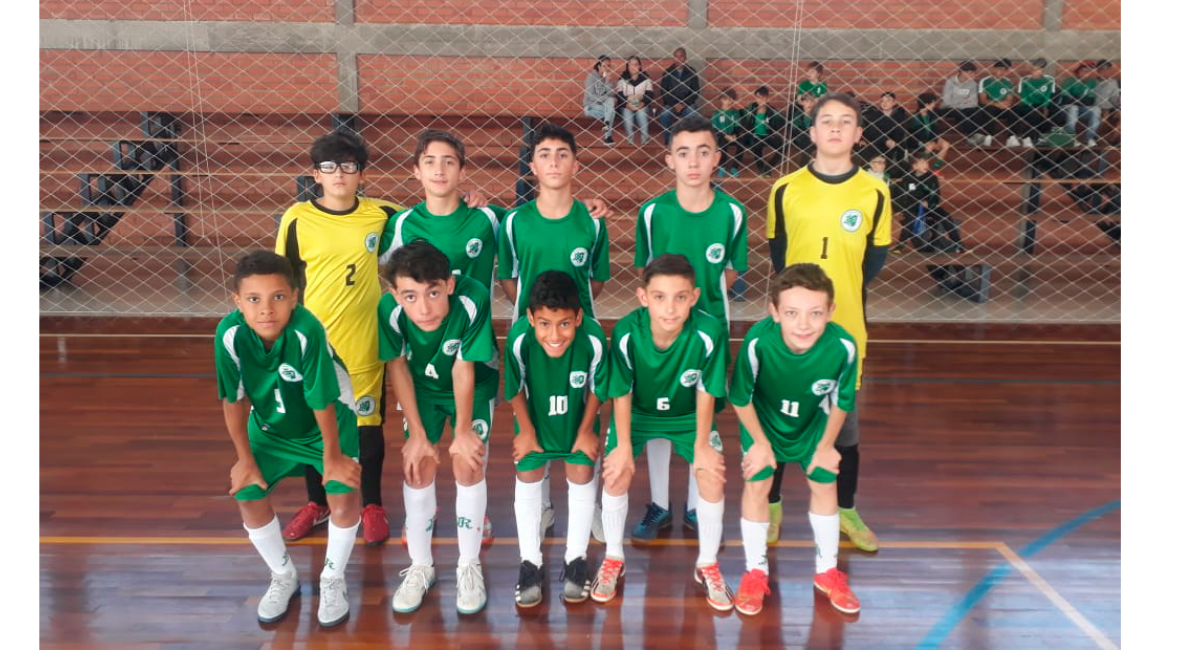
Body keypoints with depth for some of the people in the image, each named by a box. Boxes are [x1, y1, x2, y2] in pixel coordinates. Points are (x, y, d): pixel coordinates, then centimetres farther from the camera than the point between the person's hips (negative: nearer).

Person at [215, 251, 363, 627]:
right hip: (270, 425, 3)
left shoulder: (307, 331, -39)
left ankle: (333, 580, 14)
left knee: (344, 496, -13)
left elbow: (322, 402, -27)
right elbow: (234, 400, -15)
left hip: (329, 421, -3)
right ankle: (283, 578, 25)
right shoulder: (230, 334, -30)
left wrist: (332, 456, -16)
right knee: (248, 496, -1)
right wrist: (246, 459, -6)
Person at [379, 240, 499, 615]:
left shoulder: (473, 300, -39)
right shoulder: (390, 309, -33)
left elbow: (464, 369, -25)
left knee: (468, 466, -9)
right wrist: (417, 434, -11)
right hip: (422, 387, 2)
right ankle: (420, 567, 17)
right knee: (418, 468, -3)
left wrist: (462, 430, -14)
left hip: (474, 386, -2)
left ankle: (469, 566, 11)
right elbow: (397, 367, -16)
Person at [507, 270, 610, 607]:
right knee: (528, 476, 3)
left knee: (581, 474, 1)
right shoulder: (519, 339, -38)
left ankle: (576, 559, 20)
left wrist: (586, 431, -4)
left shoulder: (593, 339, -37)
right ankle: (530, 563, 18)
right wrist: (526, 431, -5)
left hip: (577, 415, 0)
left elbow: (595, 389, -16)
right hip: (533, 415, 0)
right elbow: (516, 390, -17)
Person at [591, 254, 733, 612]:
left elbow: (706, 392, -19)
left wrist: (702, 444, -11)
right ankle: (613, 559, 14)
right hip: (637, 412, 0)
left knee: (713, 475, -13)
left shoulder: (710, 332, -35)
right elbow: (621, 393, -17)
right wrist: (624, 445, -11)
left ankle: (707, 565, 11)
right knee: (616, 472, -12)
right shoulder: (626, 332, -33)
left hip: (689, 415, 0)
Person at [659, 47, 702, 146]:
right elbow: (664, 91, -1)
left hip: (687, 103, 0)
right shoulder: (668, 72, -1)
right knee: (664, 115, -31)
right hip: (671, 103, 0)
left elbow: (696, 92, -1)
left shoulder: (691, 72, -1)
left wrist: (683, 104, -14)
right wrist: (674, 104, -16)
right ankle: (667, 142, -16)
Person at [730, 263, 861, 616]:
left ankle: (827, 571, 31)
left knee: (824, 482, 9)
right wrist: (761, 443, -10)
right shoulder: (758, 341, -40)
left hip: (813, 422, 2)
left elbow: (841, 401, -14)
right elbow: (741, 398, -21)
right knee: (757, 484, -4)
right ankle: (755, 572, 17)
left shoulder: (843, 346, -36)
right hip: (763, 420, -2)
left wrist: (826, 445, -2)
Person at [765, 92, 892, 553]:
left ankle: (846, 511, 27)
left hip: (845, 327, 0)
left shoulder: (874, 193, -1)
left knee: (844, 421, 10)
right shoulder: (785, 190, -1)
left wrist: (842, 291, -3)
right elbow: (776, 253, 7)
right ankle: (771, 506, 26)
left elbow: (875, 259, 5)